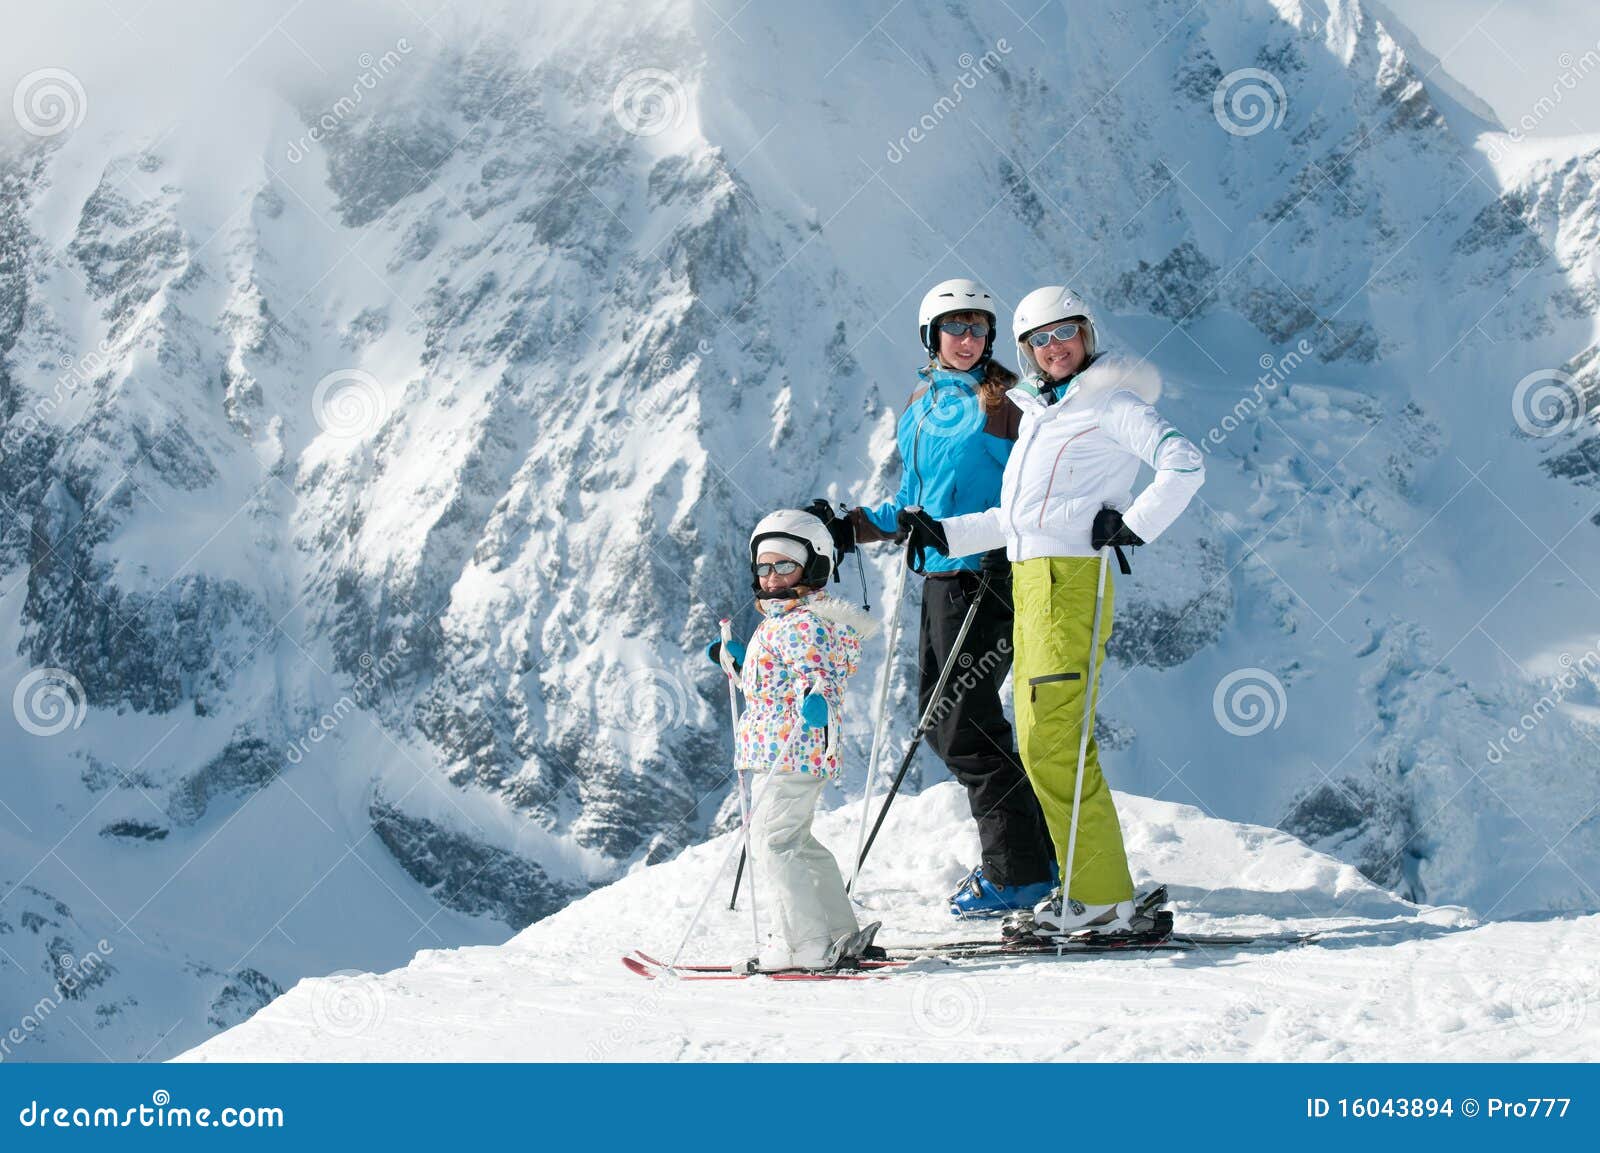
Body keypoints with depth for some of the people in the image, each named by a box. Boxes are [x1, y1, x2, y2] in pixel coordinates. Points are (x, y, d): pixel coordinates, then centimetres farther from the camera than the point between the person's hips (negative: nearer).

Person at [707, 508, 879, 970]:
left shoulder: (805, 623, -14)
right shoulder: (778, 620, 17)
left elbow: (816, 672, -29)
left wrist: (816, 702, -49)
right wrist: (736, 659, 35)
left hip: (796, 752, -11)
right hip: (792, 754, 11)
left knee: (770, 841, -10)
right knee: (796, 841, 19)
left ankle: (803, 945, -9)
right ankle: (840, 934, 26)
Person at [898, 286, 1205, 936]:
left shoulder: (1109, 405, -2)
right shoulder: (1036, 413, 23)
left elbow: (1183, 465, -12)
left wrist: (1132, 525, -17)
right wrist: (945, 534, 25)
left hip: (1070, 577, -9)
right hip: (1028, 578, 9)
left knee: (1055, 741, -12)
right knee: (1036, 742, 9)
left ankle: (1101, 896, -7)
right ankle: (1088, 884, 16)